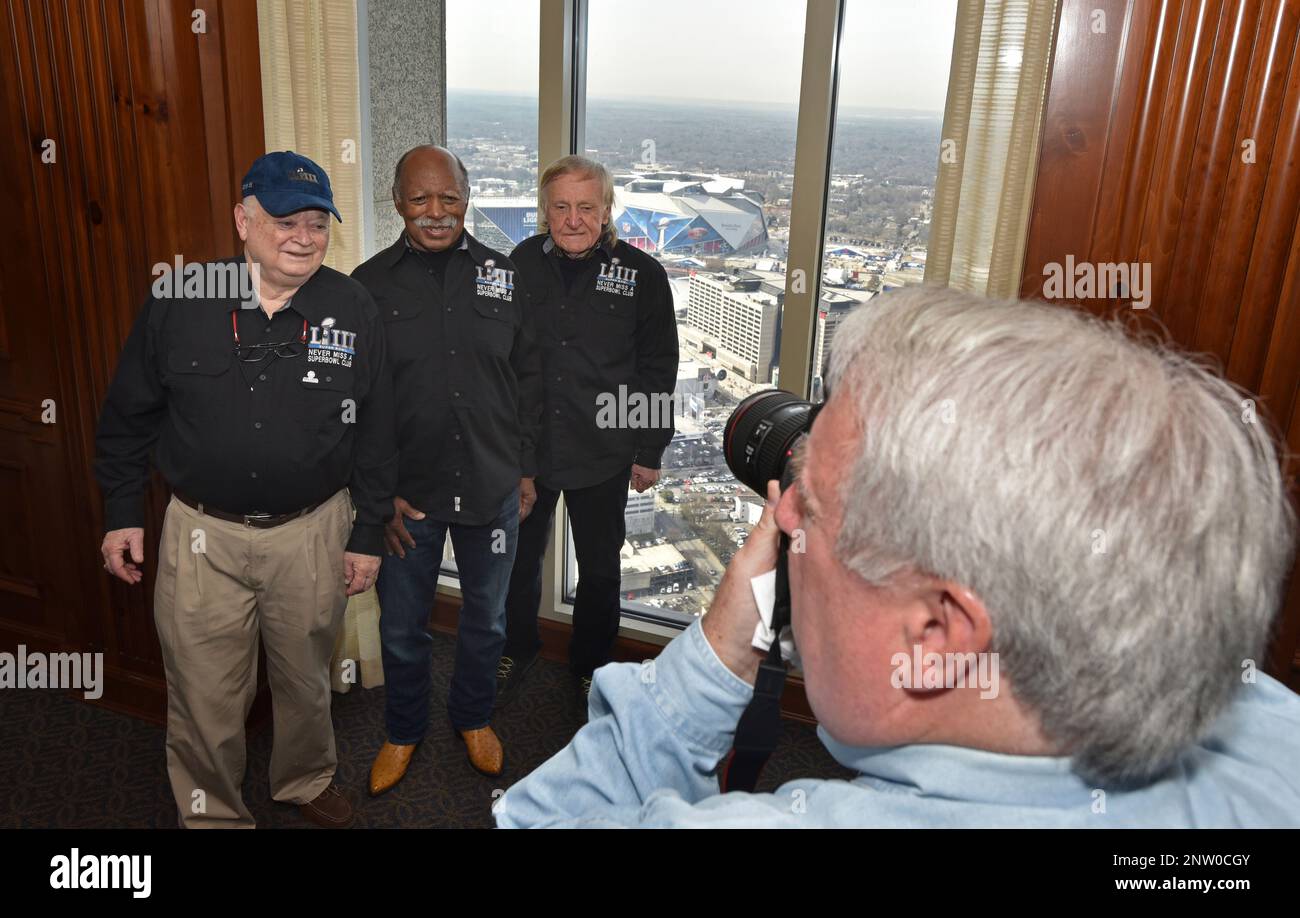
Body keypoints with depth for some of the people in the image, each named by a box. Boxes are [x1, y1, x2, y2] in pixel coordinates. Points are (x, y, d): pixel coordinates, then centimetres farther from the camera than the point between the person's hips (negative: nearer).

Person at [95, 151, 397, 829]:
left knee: (306, 681, 19)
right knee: (205, 698, 9)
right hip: (203, 533, 0)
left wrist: (369, 534, 1)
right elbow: (128, 416, 6)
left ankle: (306, 782, 46)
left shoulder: (352, 310, -4)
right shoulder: (178, 302, -5)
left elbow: (375, 433, 1)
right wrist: (122, 513, 6)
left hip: (313, 532, 1)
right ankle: (212, 813, 35)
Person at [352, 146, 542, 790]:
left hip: (493, 488, 2)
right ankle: (403, 731, 40)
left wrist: (526, 468, 5)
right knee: (402, 627, 15)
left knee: (487, 619, 19)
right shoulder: (370, 284, -6)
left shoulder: (502, 276, 0)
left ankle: (473, 717, 44)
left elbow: (528, 377, 6)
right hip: (406, 494, -1)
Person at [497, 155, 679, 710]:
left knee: (600, 569, 13)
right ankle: (516, 652, 42)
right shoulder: (521, 264, -1)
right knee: (520, 559, 18)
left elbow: (658, 371, -3)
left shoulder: (642, 274, -7)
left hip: (602, 456, -2)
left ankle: (590, 666, 36)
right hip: (525, 448, 2)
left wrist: (649, 452, -3)